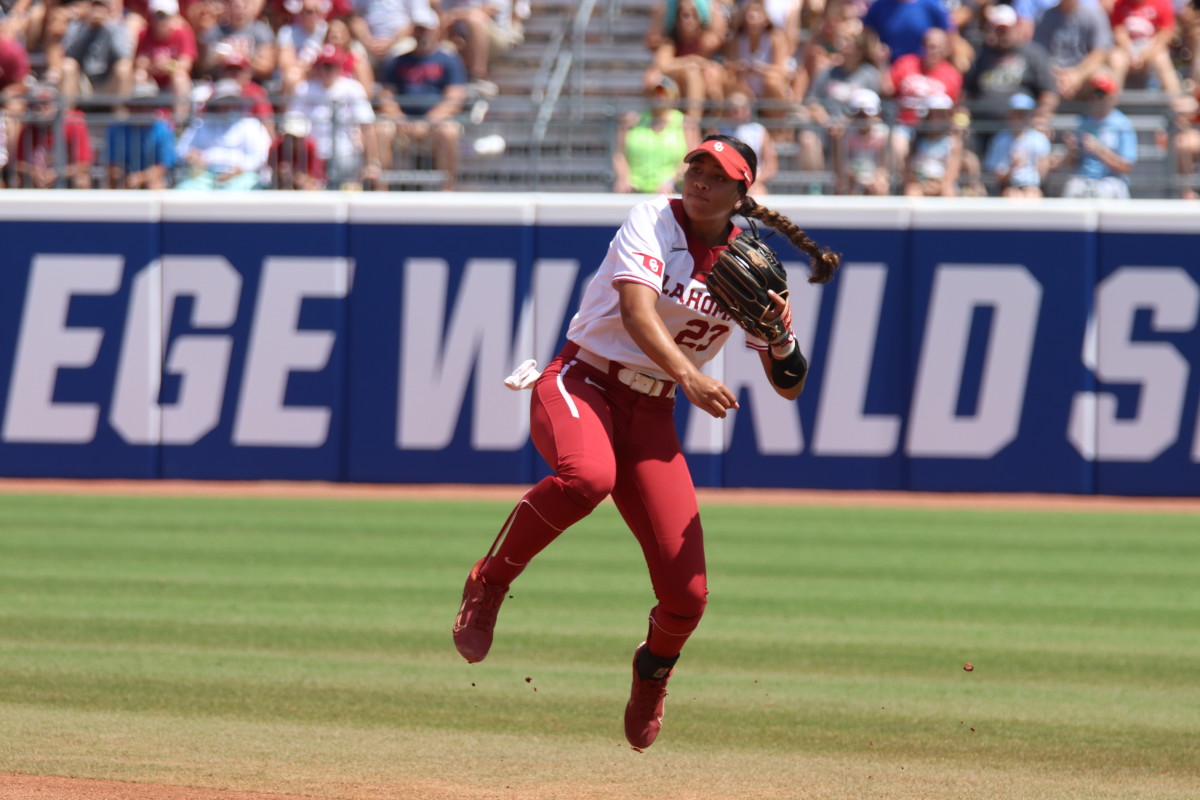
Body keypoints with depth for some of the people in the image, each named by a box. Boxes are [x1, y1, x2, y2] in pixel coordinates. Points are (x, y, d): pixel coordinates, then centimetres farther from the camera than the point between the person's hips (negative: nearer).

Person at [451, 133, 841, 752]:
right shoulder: (653, 223, -6)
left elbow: (789, 386, 8)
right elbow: (636, 310, -24)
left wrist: (780, 337, -14)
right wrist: (687, 375, -41)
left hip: (651, 417, 4)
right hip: (582, 383, -4)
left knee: (687, 594, -8)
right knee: (587, 474, -42)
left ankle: (654, 671, 30)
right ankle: (488, 583, -17)